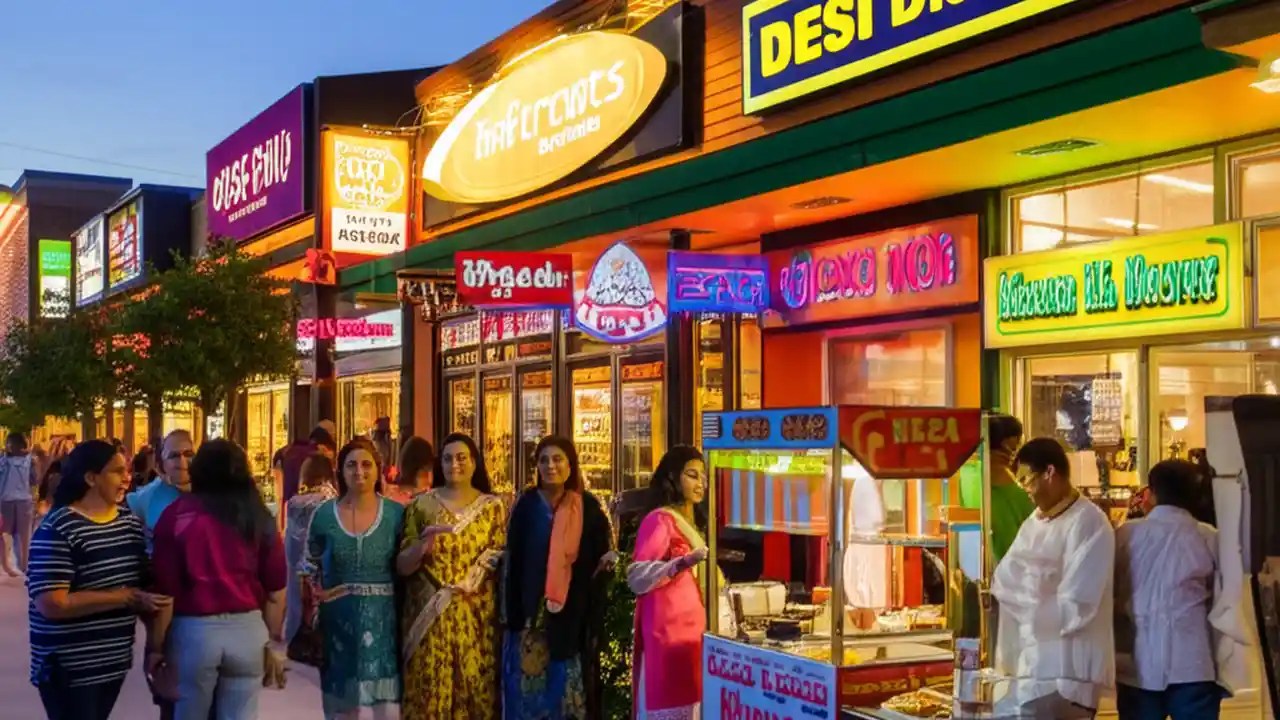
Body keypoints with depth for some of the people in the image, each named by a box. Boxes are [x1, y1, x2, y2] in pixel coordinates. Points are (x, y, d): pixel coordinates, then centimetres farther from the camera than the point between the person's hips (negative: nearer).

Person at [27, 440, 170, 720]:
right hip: (69, 668, -7)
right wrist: (126, 597, -21)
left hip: (115, 660, 7)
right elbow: (51, 604, -24)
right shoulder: (57, 529, -16)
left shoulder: (130, 522, 7)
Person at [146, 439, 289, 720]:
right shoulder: (259, 516, 3)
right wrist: (275, 642, 14)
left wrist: (155, 646, 0)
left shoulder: (178, 514, -5)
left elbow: (165, 589, -8)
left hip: (193, 630, -2)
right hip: (248, 629, 2)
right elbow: (276, 589, 5)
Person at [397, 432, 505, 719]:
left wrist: (473, 581, -10)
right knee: (430, 696, 1)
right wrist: (423, 543, -18)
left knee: (477, 694, 3)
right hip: (430, 619, -1)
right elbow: (402, 567, 0)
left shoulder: (493, 506, 5)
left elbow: (502, 561, 7)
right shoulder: (421, 505, 2)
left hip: (477, 620, 1)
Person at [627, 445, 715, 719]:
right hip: (669, 630, -9)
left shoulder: (690, 523, 17)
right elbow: (637, 577, -21)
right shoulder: (659, 520, -10)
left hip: (691, 628, 9)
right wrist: (683, 563, -31)